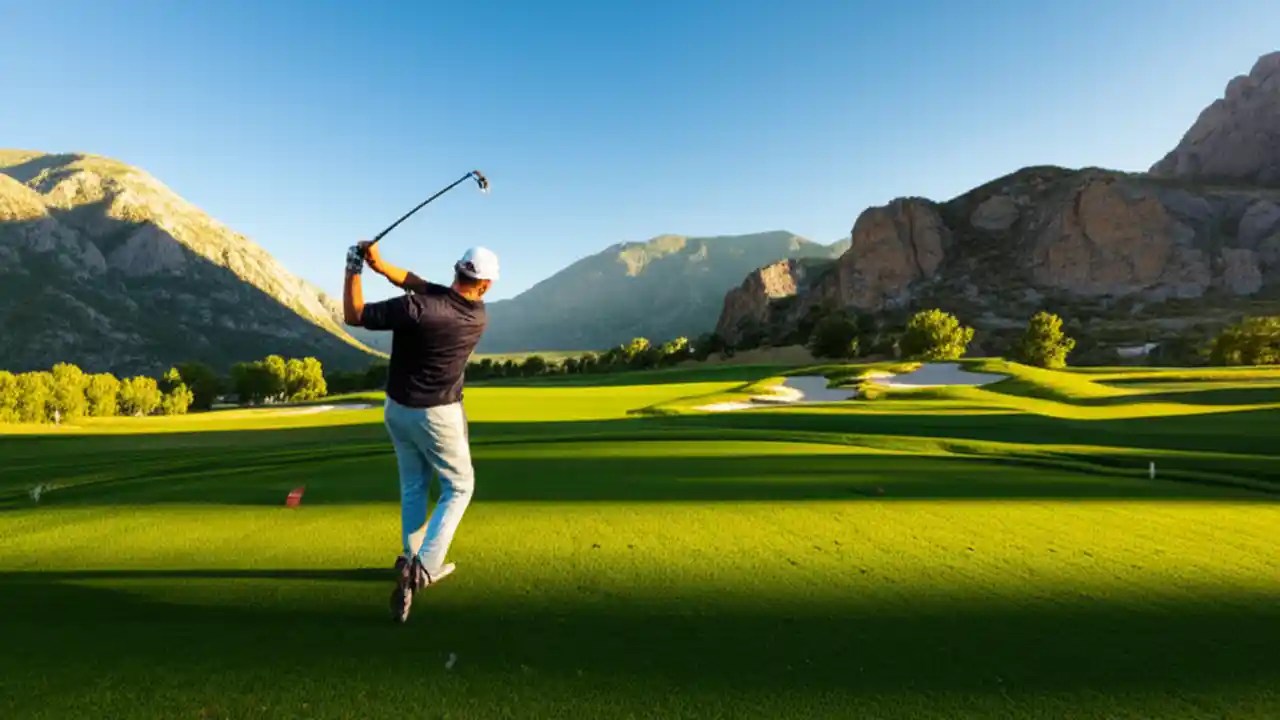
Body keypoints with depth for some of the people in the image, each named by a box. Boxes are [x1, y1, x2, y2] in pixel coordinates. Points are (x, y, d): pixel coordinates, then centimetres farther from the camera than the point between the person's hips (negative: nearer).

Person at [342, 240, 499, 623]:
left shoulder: (416, 308, -20)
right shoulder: (477, 316, -12)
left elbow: (354, 315, -9)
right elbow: (424, 287, -7)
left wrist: (354, 269, -3)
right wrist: (381, 265, -17)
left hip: (398, 409, 3)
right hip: (437, 415, -2)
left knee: (413, 487, 21)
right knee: (458, 488, 13)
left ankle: (414, 560, 35)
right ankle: (422, 567, -2)